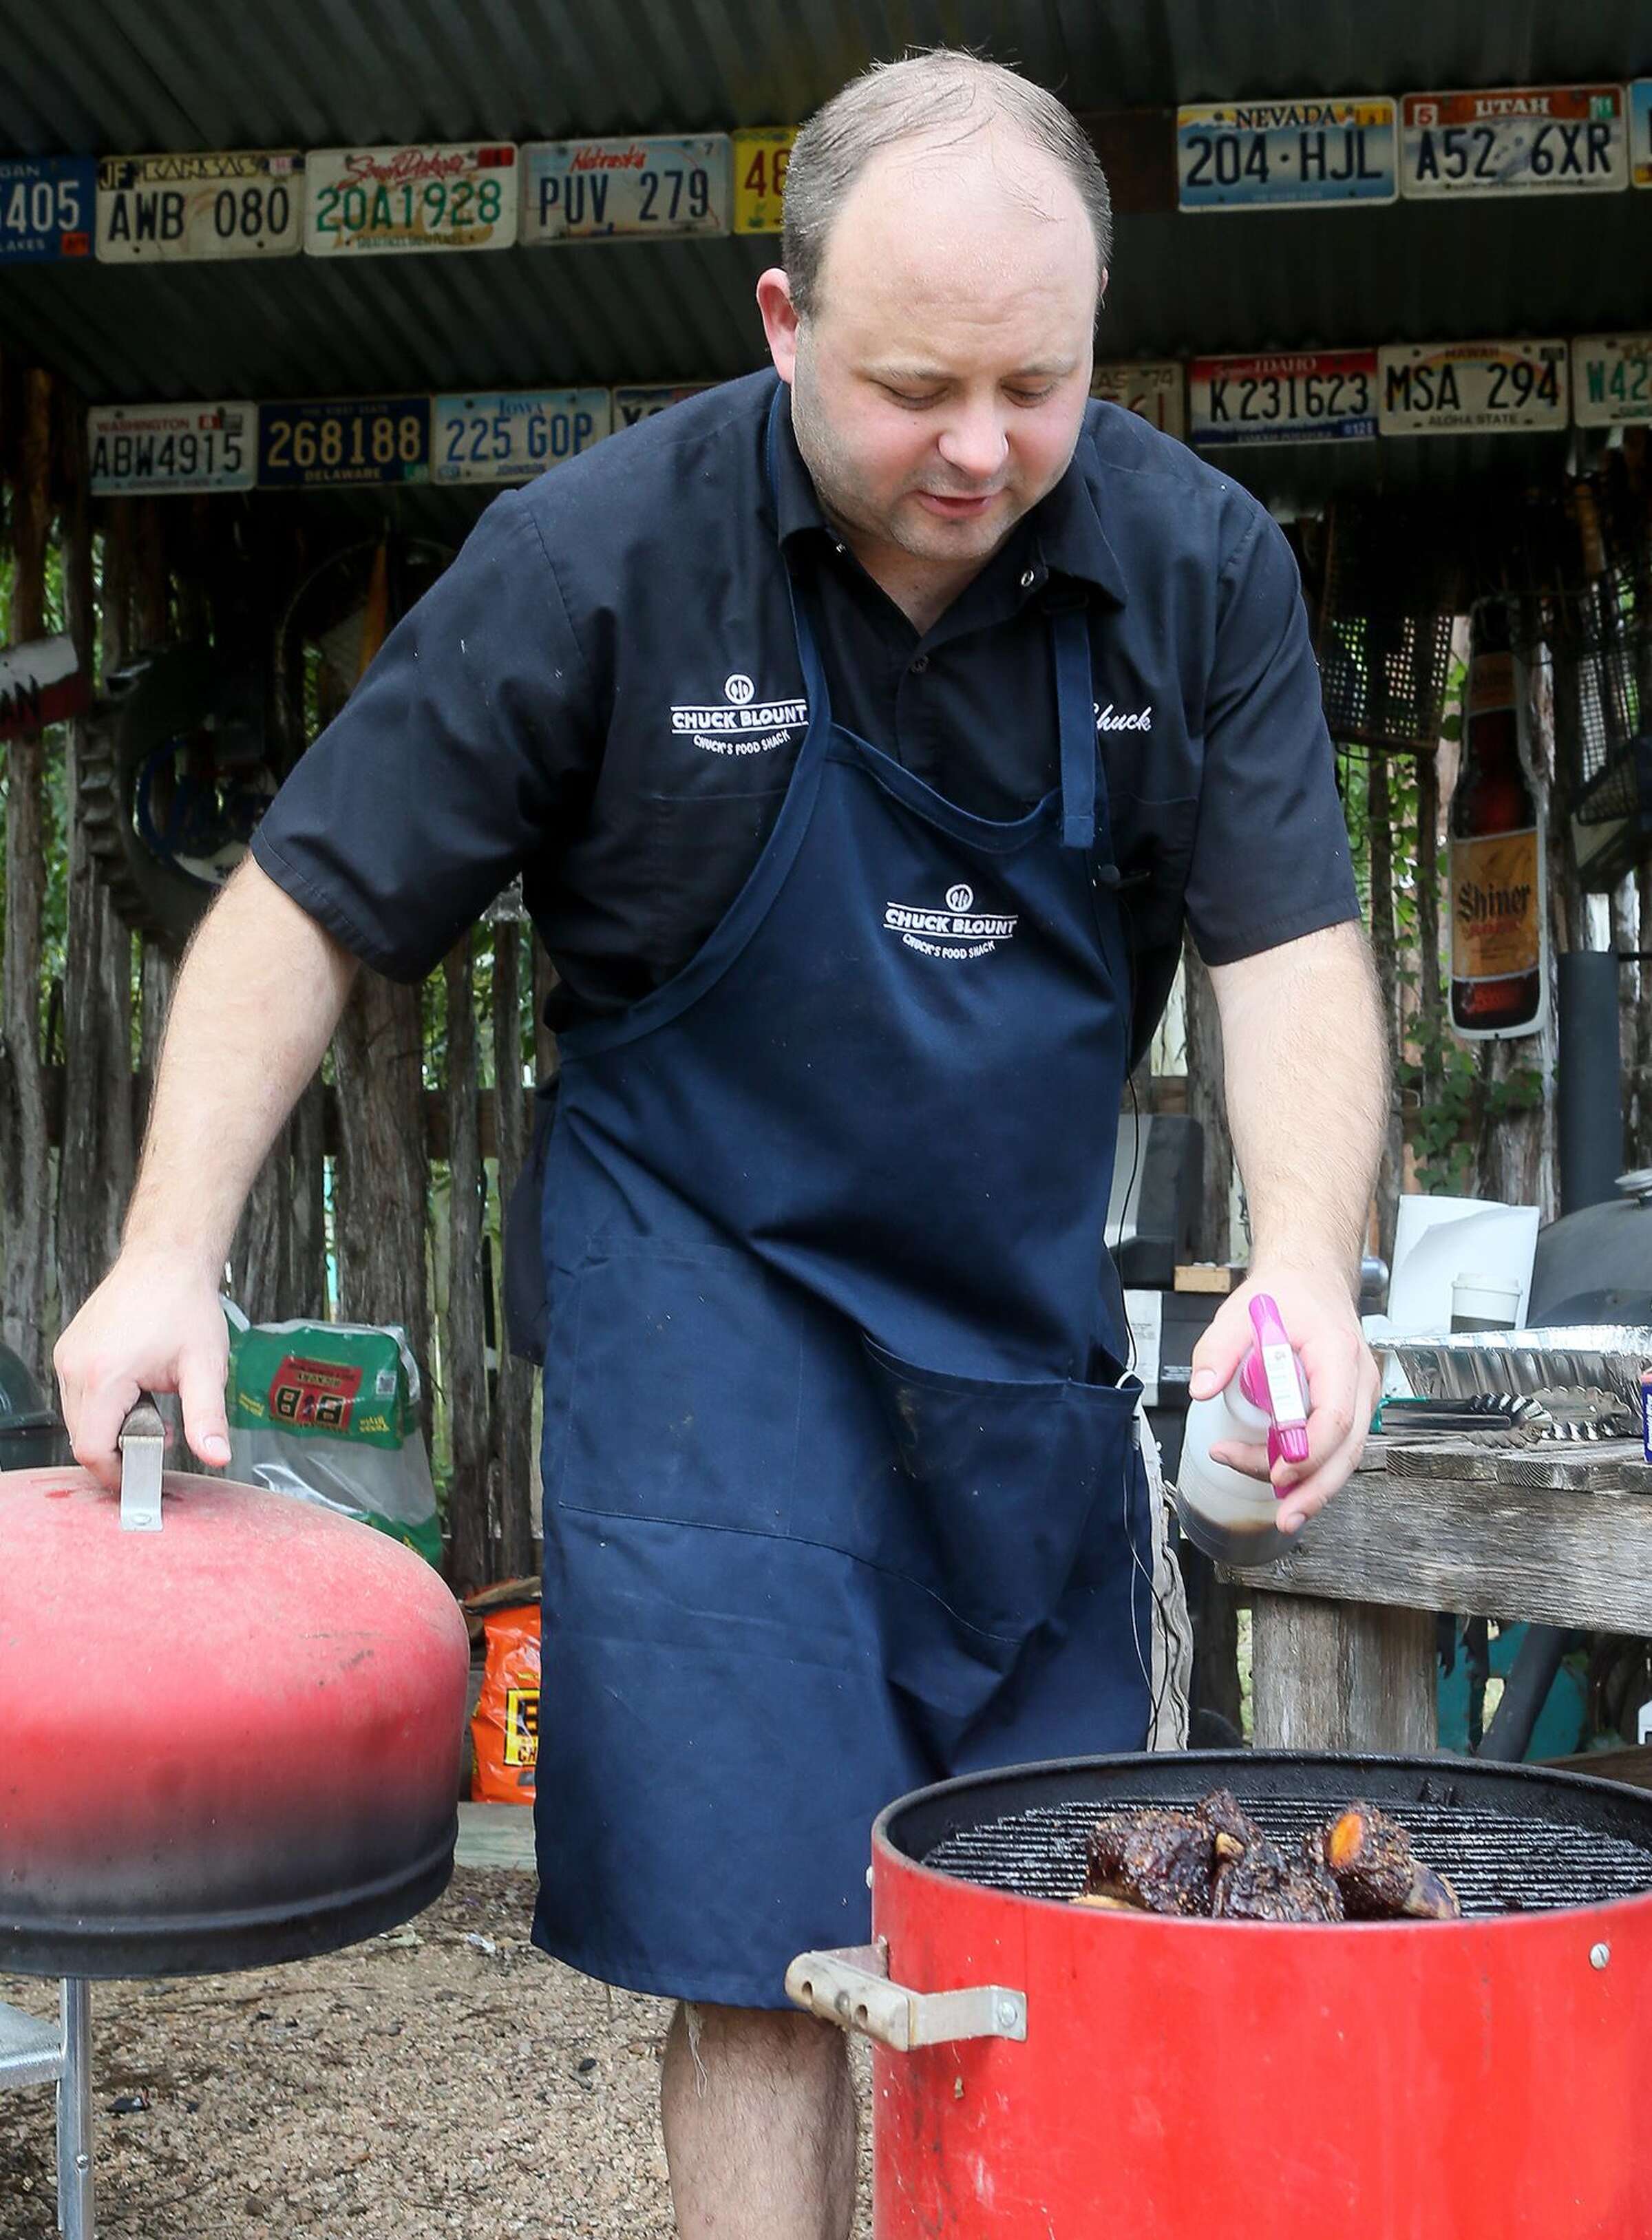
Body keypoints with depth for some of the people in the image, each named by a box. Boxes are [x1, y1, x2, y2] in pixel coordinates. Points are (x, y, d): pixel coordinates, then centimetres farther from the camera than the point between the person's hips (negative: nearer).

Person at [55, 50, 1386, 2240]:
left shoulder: (1203, 563, -5)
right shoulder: (596, 556, -12)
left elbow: (1291, 945, -6)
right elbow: (308, 908, -7)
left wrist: (1306, 1268, -24)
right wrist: (172, 1250, -17)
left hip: (1035, 1321, 4)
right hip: (714, 1304, -3)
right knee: (767, 1952, -5)